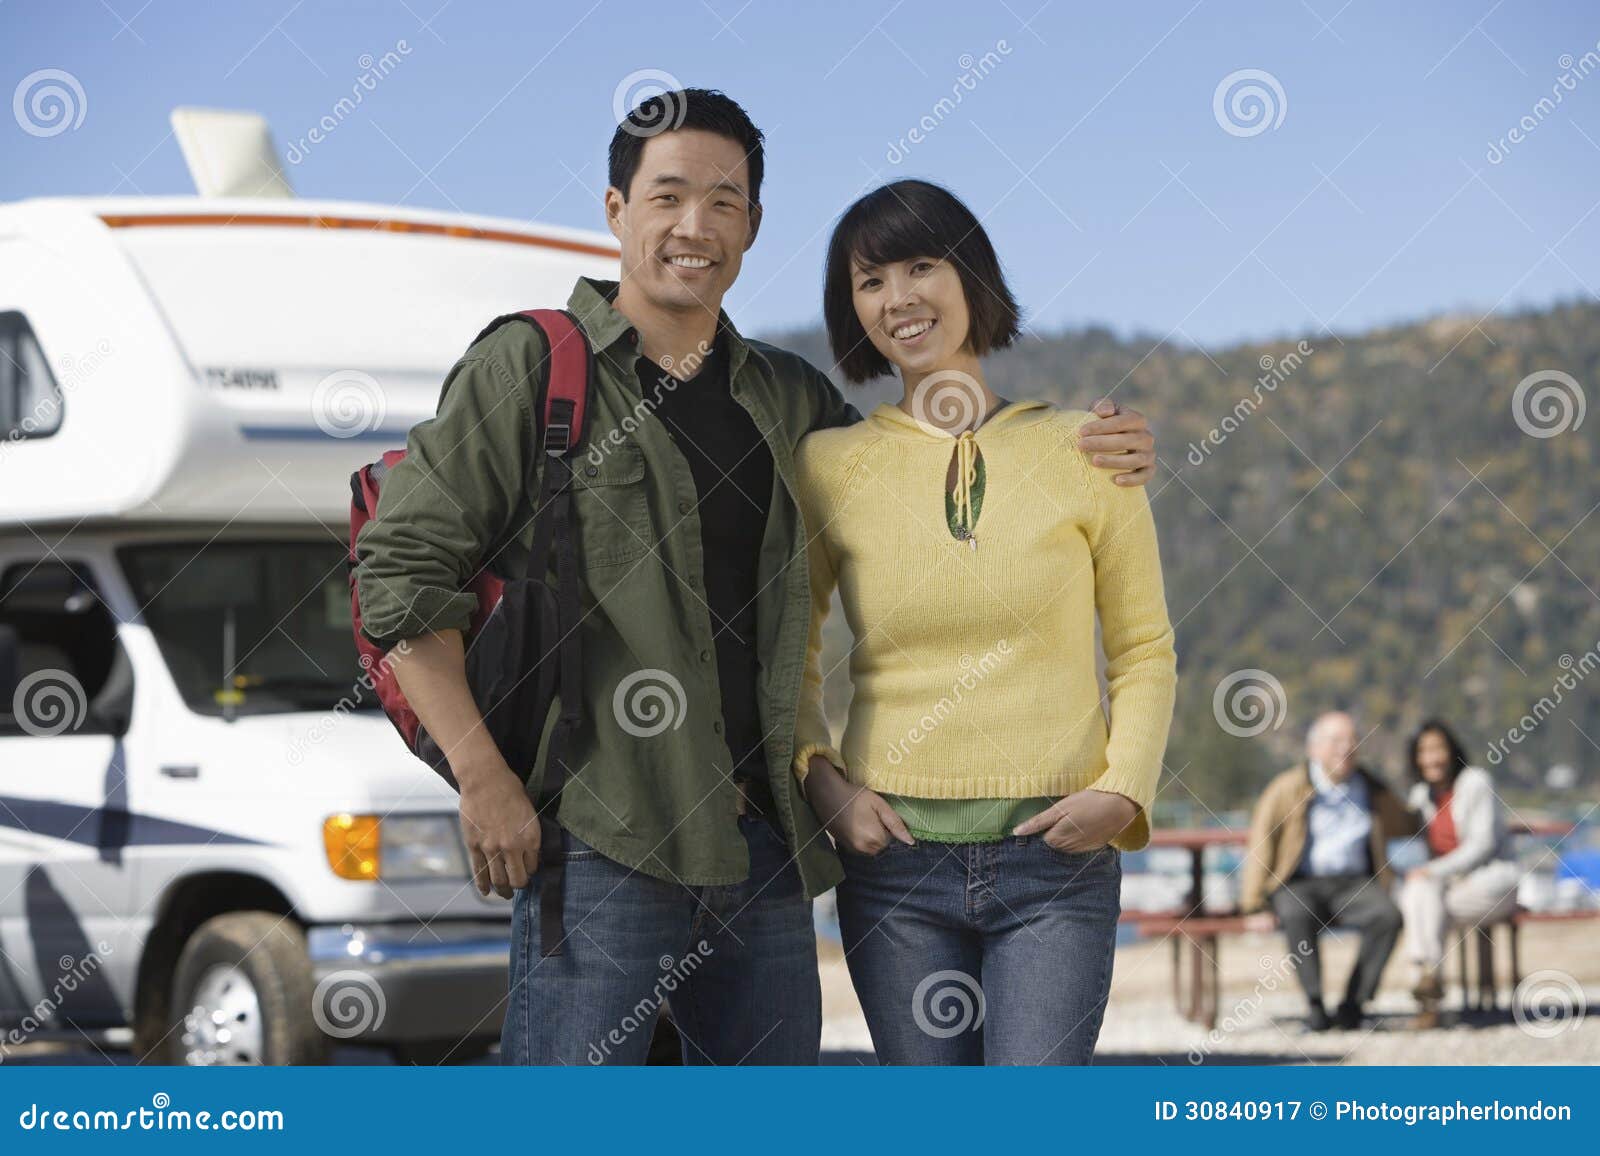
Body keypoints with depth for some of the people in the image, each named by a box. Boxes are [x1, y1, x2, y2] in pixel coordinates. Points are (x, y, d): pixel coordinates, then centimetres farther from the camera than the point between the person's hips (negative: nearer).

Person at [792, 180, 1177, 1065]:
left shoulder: (1084, 451, 3)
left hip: (1056, 862, -1)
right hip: (895, 857, 1)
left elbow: (1144, 650, 9)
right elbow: (789, 658, 15)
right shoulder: (830, 466, 5)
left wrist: (1123, 789, -7)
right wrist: (821, 778, -2)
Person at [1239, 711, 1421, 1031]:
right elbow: (1261, 841, 0)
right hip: (1299, 885, -2)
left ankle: (1352, 1003, -24)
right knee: (1297, 917, -38)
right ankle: (1315, 1004, -32)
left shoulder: (1371, 789, 13)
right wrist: (1252, 901, -6)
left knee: (1388, 916, -30)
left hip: (1354, 885, 3)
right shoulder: (1289, 788, 2)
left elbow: (1403, 825, 31)